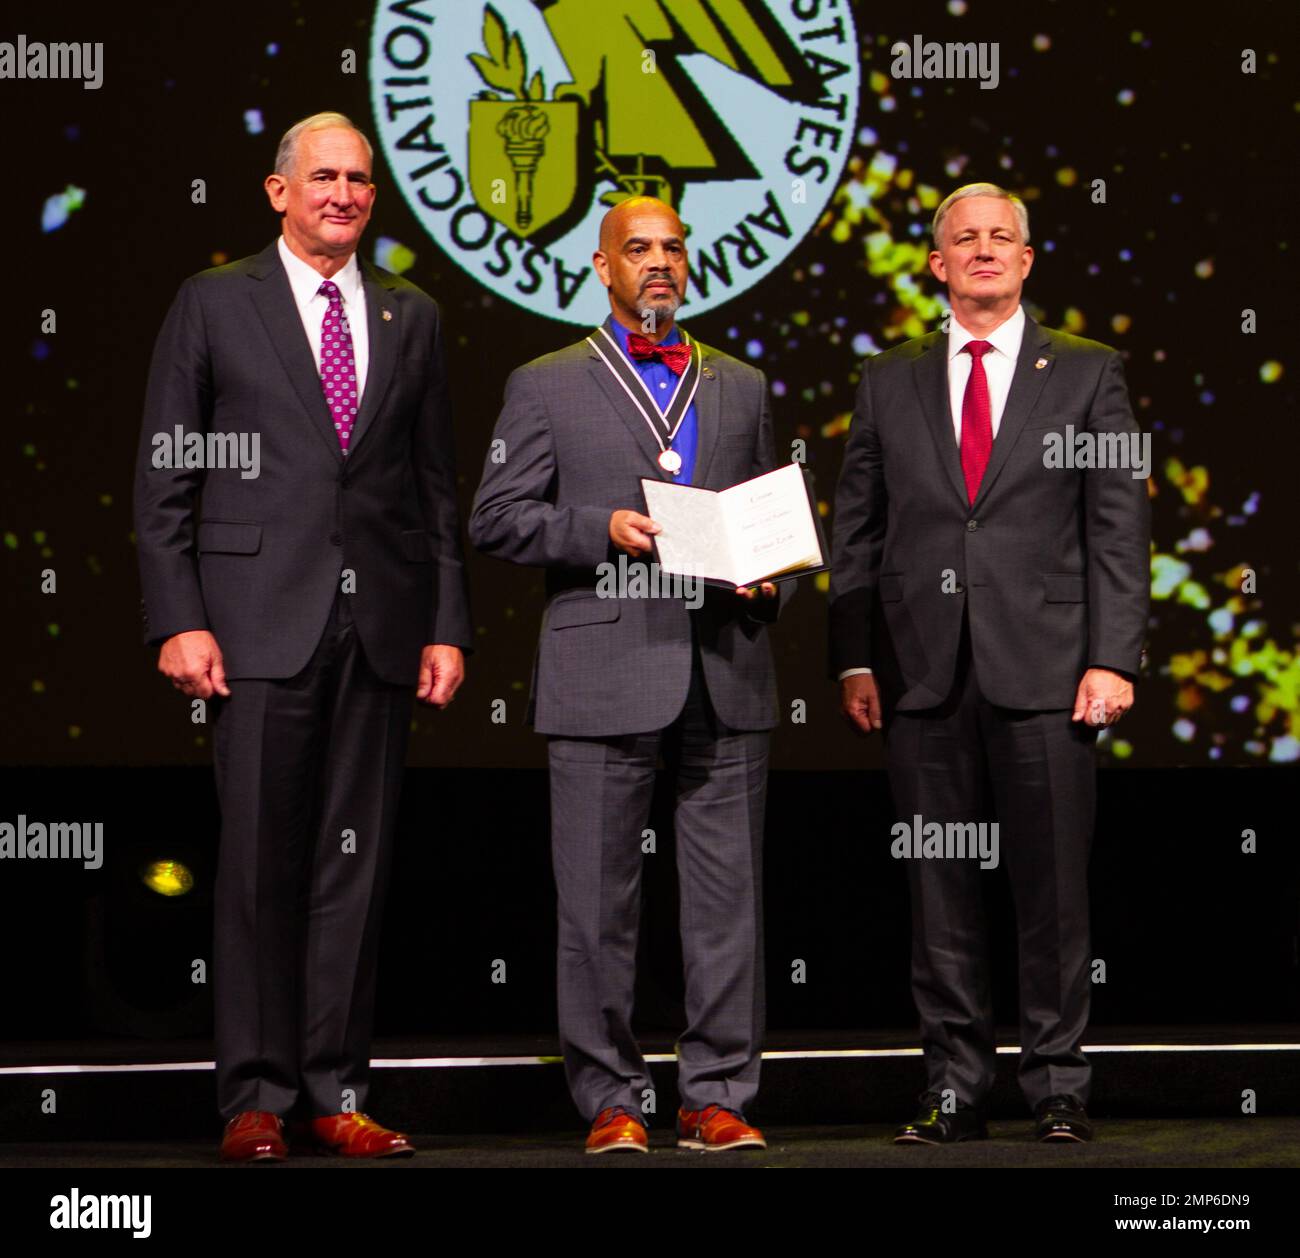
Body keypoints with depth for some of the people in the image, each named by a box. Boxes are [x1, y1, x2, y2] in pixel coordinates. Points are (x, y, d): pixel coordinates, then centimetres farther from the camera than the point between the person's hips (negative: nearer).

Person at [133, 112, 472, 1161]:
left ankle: (338, 1093, 9)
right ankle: (257, 1098, 3)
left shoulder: (412, 318, 15)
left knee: (356, 862, 4)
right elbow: (164, 479, 3)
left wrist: (448, 625, 7)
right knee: (260, 860, -3)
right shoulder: (215, 305, 6)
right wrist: (178, 620, -7)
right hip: (263, 620, -3)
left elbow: (438, 486, 15)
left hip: (381, 625, 3)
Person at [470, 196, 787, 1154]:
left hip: (726, 670, 3)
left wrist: (766, 578, 2)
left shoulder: (743, 388, 18)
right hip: (604, 671, -3)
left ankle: (718, 1096, 8)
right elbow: (497, 518, 2)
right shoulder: (547, 386, 8)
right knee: (598, 901, -1)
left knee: (728, 894, 1)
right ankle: (611, 1100, 7)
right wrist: (602, 528, -12)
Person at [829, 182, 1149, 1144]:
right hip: (923, 676, 2)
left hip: (1045, 672, -2)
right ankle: (955, 1089, 11)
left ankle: (1059, 1089, 9)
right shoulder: (890, 383, 13)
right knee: (940, 895, 5)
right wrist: (854, 659, 2)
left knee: (1053, 892, 1)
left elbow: (1120, 527, 2)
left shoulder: (1088, 376, 7)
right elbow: (858, 531, 11)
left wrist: (1113, 658, -7)